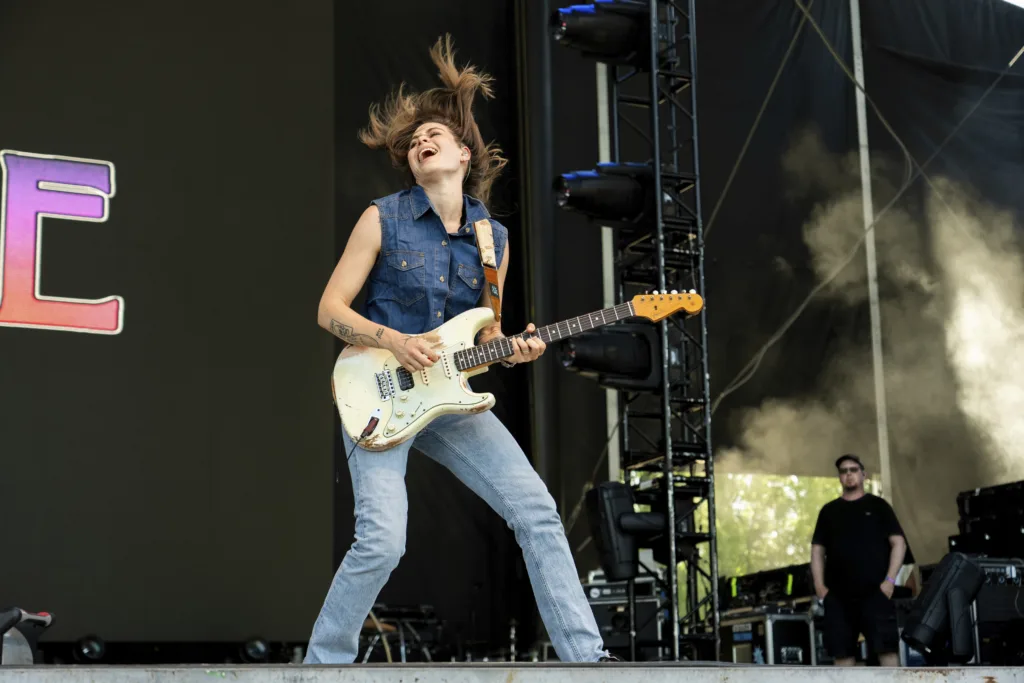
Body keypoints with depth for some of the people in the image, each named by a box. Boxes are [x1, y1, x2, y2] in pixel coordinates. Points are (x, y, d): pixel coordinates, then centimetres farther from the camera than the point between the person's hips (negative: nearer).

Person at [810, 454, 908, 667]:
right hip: (838, 595, 3)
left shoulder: (877, 505, 8)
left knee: (886, 647, -9)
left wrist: (890, 579, -8)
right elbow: (817, 549, 15)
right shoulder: (829, 511, 15)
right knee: (842, 652, 2)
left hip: (875, 591, -3)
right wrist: (819, 585, 2)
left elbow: (898, 542, 3)